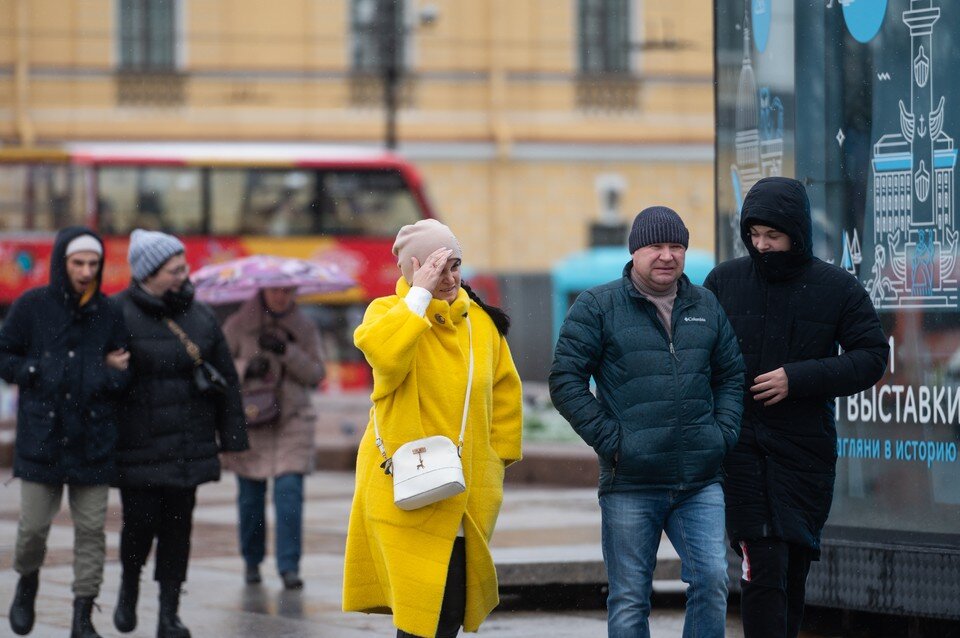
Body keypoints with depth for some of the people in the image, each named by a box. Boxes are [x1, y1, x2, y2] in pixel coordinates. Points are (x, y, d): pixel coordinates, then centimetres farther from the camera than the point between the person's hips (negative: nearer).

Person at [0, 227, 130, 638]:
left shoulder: (109, 314, 5)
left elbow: (123, 378, 9)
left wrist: (110, 374, -12)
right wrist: (41, 373, -9)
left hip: (93, 441, 2)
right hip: (40, 437, -2)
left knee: (91, 530, 1)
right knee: (33, 525, 1)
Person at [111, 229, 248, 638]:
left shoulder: (199, 316, 10)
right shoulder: (118, 314, -6)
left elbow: (226, 379, 14)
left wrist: (232, 434, 9)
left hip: (189, 446, 4)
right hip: (138, 447, -4)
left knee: (177, 526, 3)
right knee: (141, 522, -3)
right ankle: (129, 583, 28)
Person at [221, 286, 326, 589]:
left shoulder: (305, 328, 9)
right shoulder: (239, 325, 3)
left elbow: (316, 374, 1)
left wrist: (286, 351, -12)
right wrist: (244, 369, -16)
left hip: (292, 420, 0)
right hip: (249, 420, 0)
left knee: (289, 493, -11)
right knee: (251, 497, 3)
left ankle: (289, 566, -9)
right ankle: (252, 561, 20)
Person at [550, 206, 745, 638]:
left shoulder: (707, 307, 13)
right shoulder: (597, 307, 1)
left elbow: (732, 376, 22)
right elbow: (565, 381, -2)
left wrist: (723, 433, 6)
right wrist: (609, 440, -9)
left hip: (700, 483, 3)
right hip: (630, 485, -3)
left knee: (711, 578, -8)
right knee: (629, 599, 2)